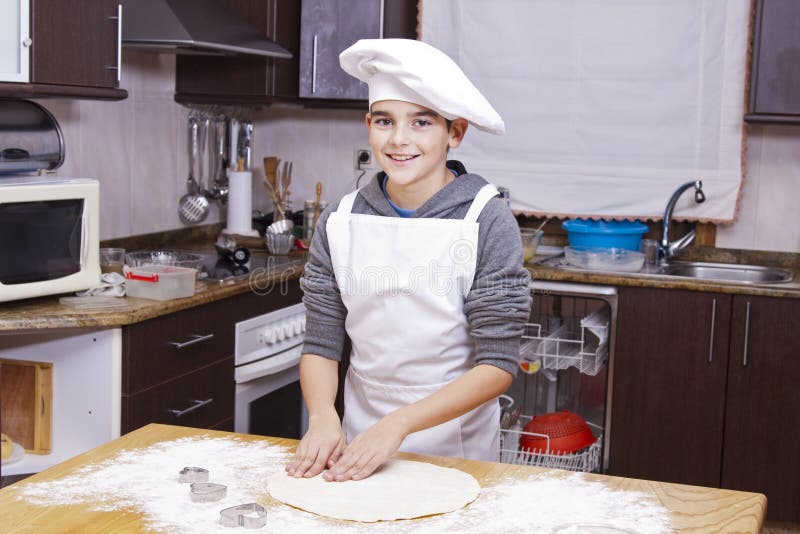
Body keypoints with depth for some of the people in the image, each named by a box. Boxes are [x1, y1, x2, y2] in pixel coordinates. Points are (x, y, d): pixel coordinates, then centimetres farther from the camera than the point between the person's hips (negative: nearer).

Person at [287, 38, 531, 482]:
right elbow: (321, 345, -2)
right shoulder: (340, 222, -3)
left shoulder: (486, 222, -14)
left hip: (457, 448, -3)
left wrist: (398, 424, -26)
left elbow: (497, 366, -17)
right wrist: (323, 417, -21)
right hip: (359, 446, 3)